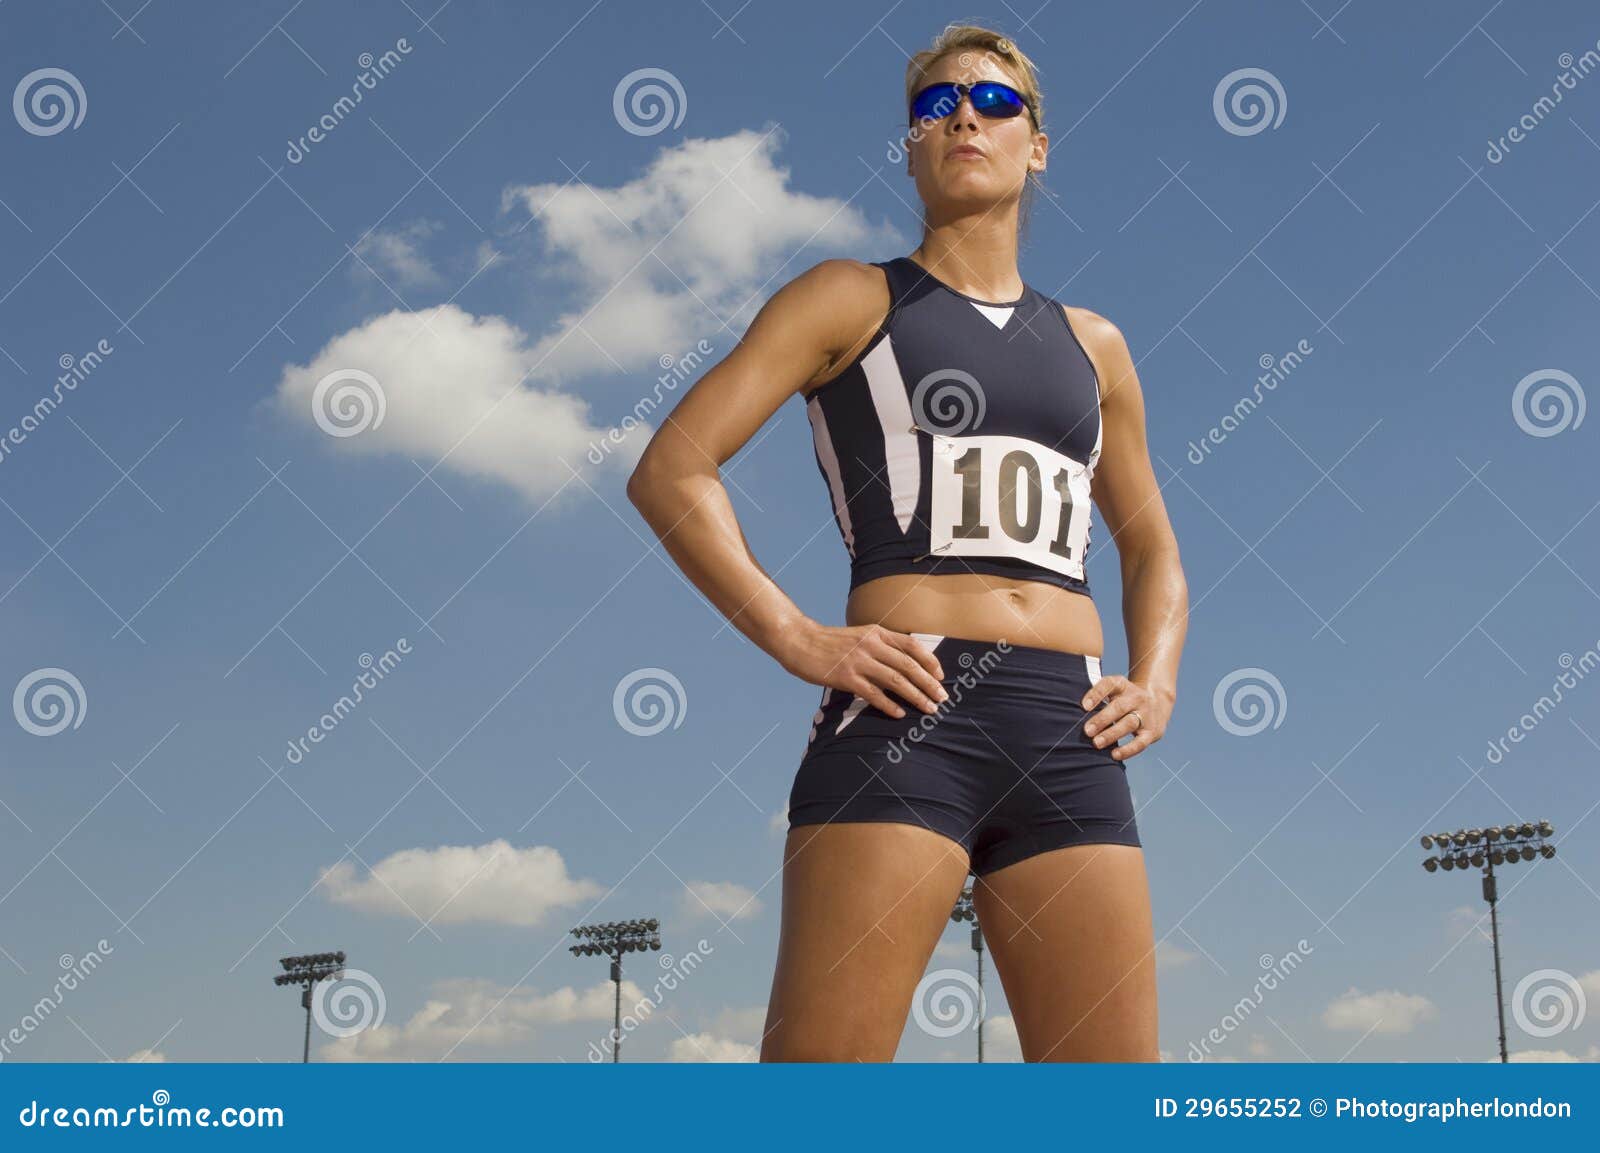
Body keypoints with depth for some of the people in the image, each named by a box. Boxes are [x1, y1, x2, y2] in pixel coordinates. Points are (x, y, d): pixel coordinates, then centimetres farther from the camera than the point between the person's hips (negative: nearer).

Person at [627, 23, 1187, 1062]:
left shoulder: (1094, 347, 24)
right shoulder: (852, 300, 11)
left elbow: (1153, 552, 33)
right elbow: (670, 472, 2)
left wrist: (1157, 682, 12)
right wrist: (797, 640, -9)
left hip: (1069, 732, 4)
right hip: (905, 710, -4)